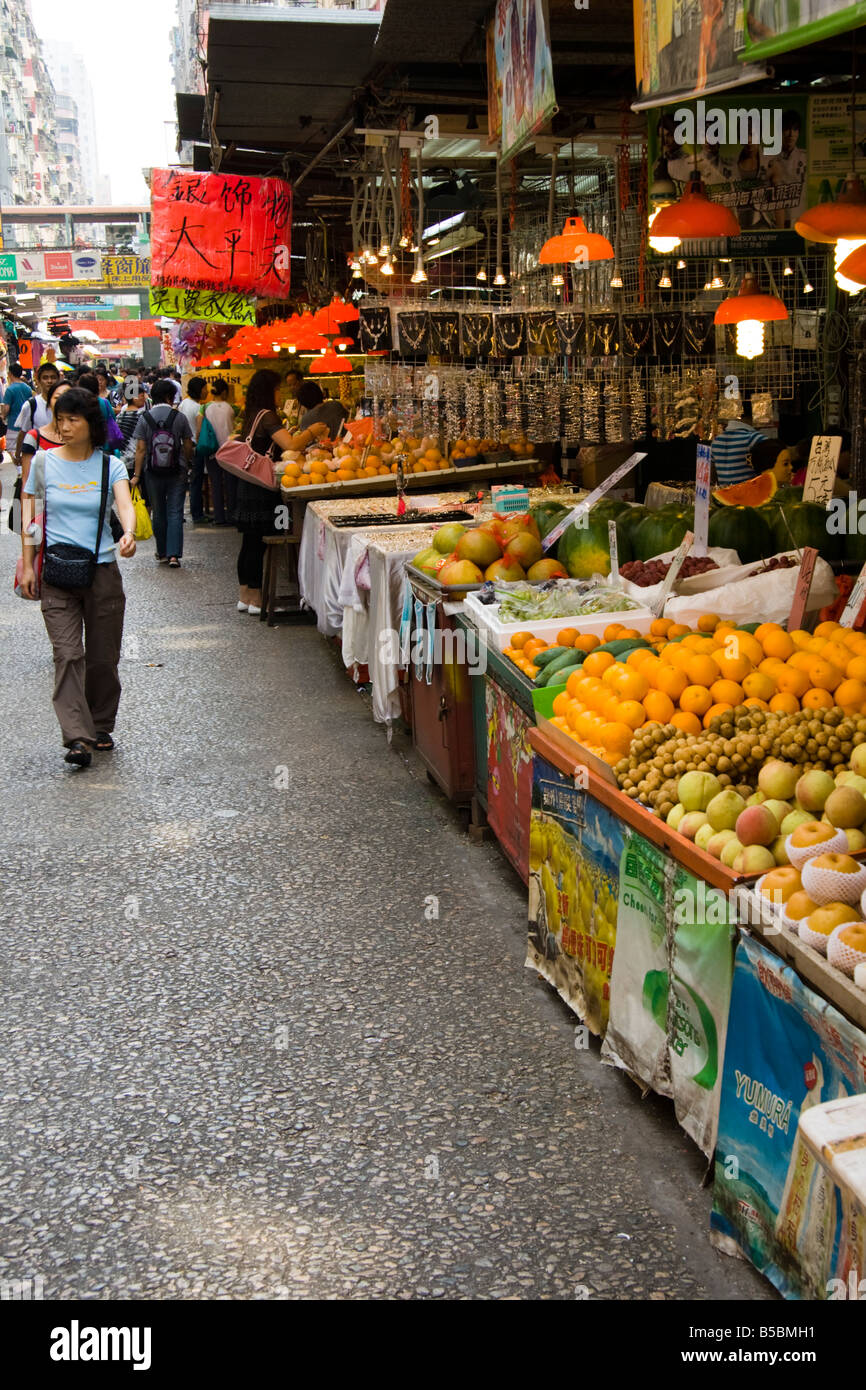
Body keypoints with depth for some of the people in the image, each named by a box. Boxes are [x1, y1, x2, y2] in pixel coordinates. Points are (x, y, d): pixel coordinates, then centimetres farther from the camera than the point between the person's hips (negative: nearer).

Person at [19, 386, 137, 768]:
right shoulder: (44, 461, 3)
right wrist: (27, 566, 4)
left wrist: (129, 534, -36)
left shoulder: (110, 465, 1)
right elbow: (30, 516, 8)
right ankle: (76, 738, -14)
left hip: (102, 569, 1)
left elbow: (125, 504, -15)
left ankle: (101, 727, 26)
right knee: (68, 654, -10)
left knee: (103, 657, 7)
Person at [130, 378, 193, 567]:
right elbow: (188, 446, 0)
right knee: (175, 513, -1)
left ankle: (162, 553, 22)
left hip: (153, 473, 1)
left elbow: (140, 449, -6)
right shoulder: (179, 417, -4)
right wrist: (186, 465, 18)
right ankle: (174, 554, -11)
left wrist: (136, 475, -3)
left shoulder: (145, 418, -4)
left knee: (159, 514, 13)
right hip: (177, 473, -1)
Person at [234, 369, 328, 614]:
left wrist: (302, 437, 15)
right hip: (261, 490, -9)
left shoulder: (251, 416, 13)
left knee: (249, 544, 14)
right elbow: (291, 445, -25)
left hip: (247, 486, 9)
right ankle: (256, 599, 2)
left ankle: (244, 596, 20)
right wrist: (311, 432, -8)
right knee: (257, 545, -3)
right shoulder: (267, 416, -14)